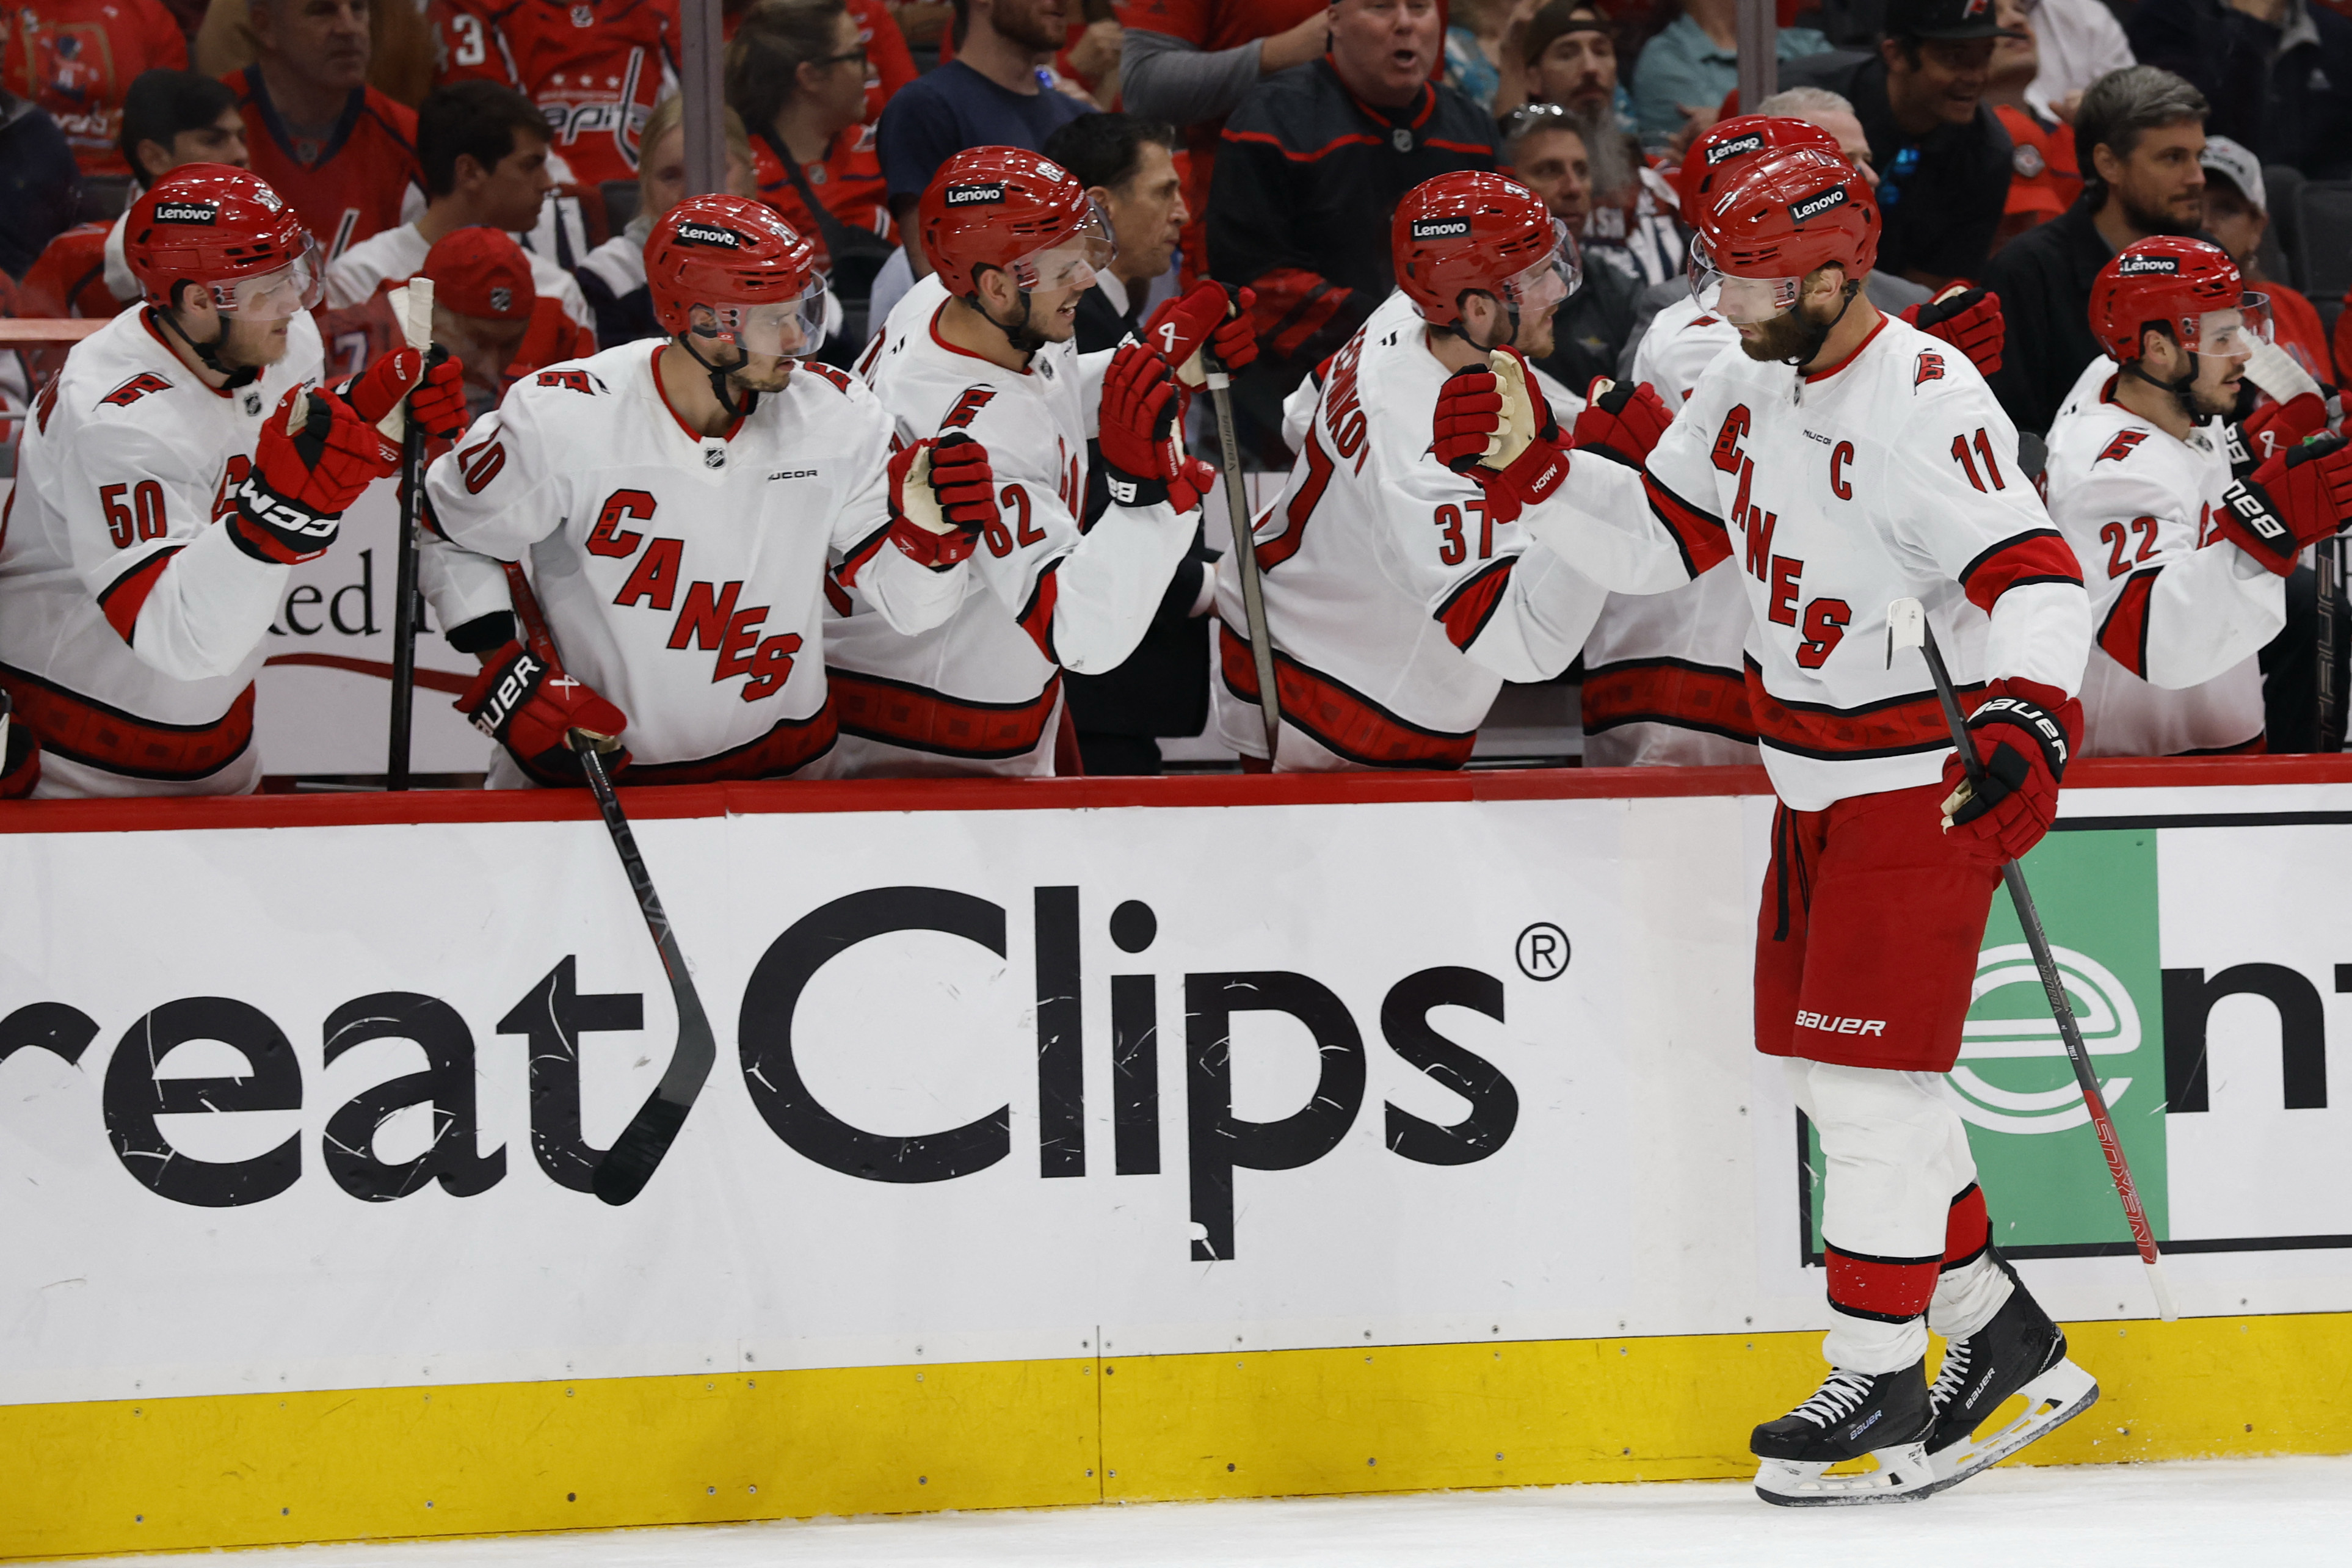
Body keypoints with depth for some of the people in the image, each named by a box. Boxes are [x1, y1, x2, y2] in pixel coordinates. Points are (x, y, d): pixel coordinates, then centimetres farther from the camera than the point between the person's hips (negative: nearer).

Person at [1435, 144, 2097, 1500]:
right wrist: (1533, 463, -1)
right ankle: (1998, 1331, 24)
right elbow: (1659, 538, 13)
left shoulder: (1924, 400, -22)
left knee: (1866, 1072, -8)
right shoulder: (1754, 385, 5)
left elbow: (2035, 574, -29)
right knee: (1835, 1067, 12)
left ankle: (1878, 1376, 1)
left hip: (1925, 783, -9)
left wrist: (2026, 724, -43)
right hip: (1815, 778, 9)